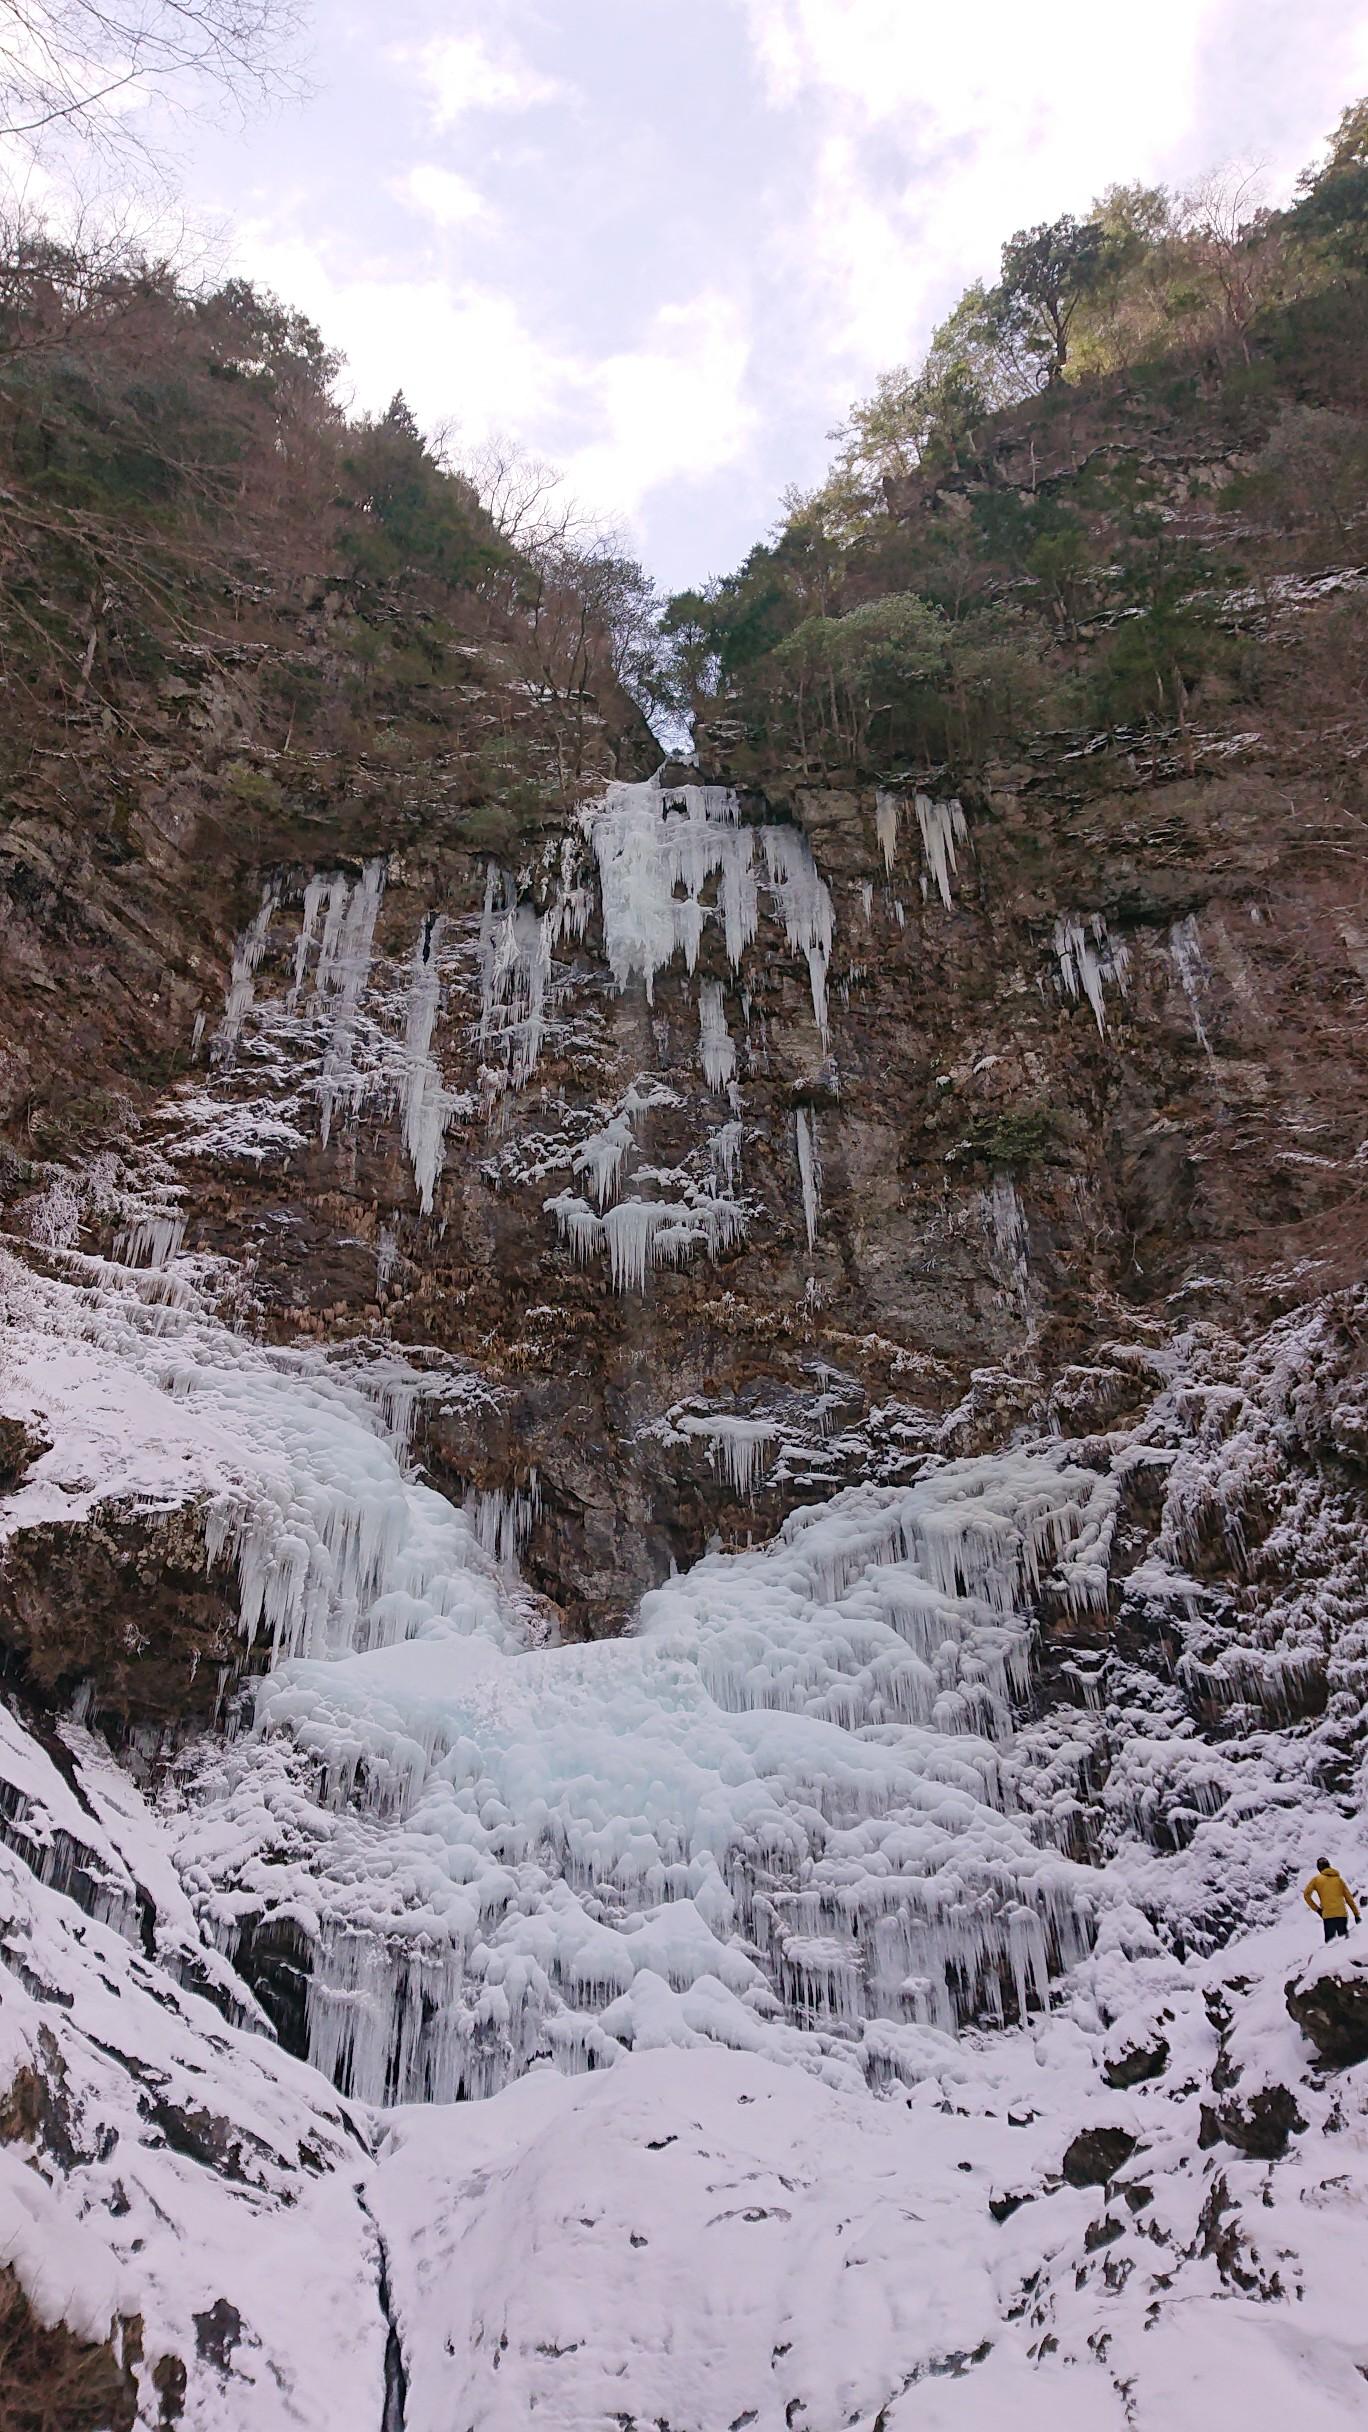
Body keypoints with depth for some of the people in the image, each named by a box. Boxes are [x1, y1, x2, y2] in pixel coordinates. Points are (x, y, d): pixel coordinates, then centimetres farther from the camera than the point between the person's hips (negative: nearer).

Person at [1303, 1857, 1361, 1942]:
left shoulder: (1316, 1879, 8)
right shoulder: (1339, 1878, 13)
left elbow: (1306, 1894, 0)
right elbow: (1349, 1897, 11)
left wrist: (1316, 1909, 8)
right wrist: (1356, 1913, 16)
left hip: (1328, 1915, -2)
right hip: (1342, 1914, 2)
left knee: (1330, 1941, 0)